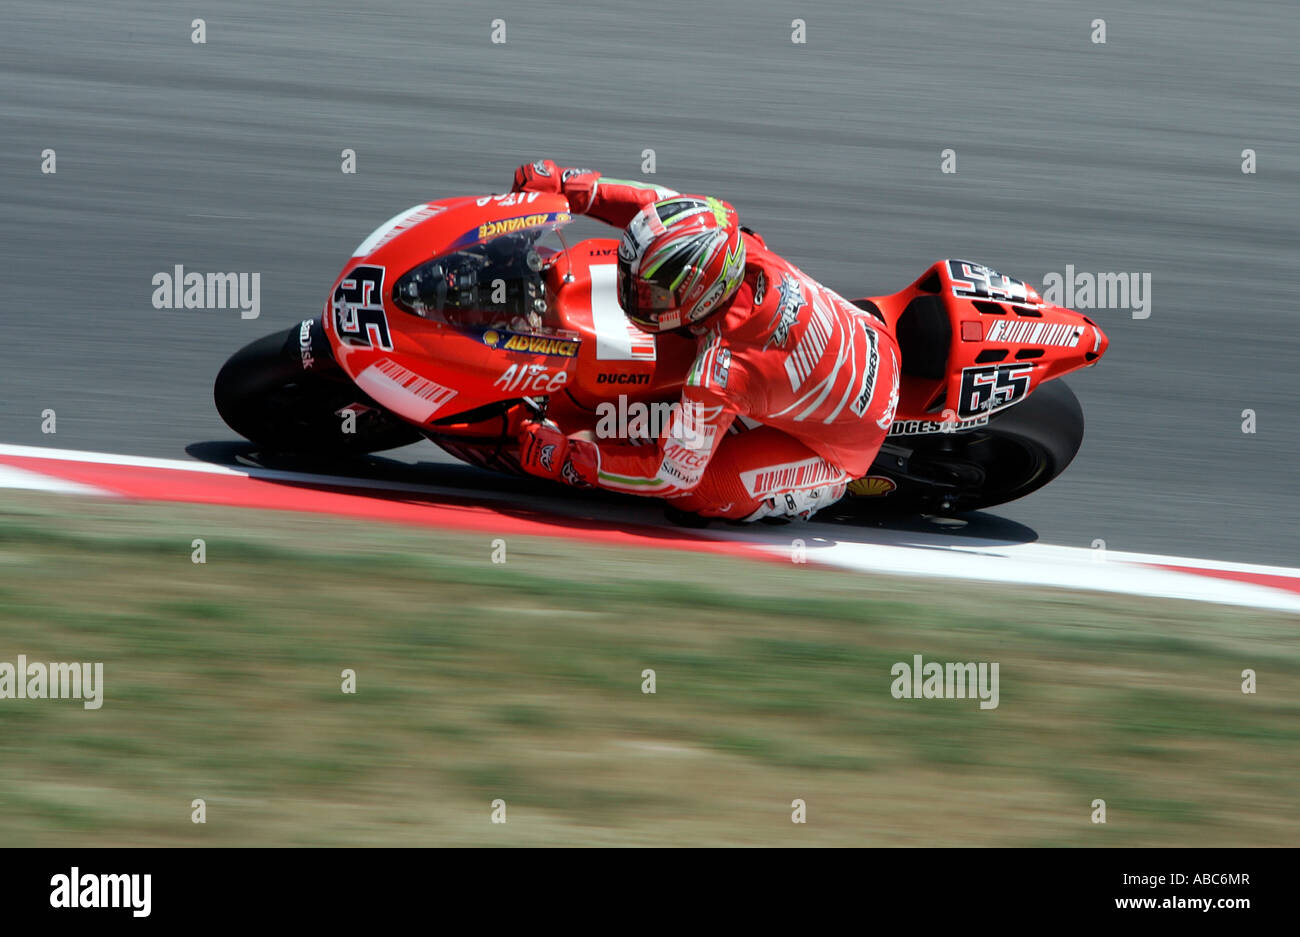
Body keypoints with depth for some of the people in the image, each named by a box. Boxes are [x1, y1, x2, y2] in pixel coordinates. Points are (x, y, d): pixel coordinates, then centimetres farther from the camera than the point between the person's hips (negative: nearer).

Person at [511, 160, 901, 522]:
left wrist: (567, 461, -23)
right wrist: (567, 185, -10)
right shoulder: (738, 248, -23)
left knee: (701, 494, -16)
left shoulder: (719, 371, -39)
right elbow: (663, 203, -4)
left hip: (843, 442, -7)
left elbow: (674, 473, -29)